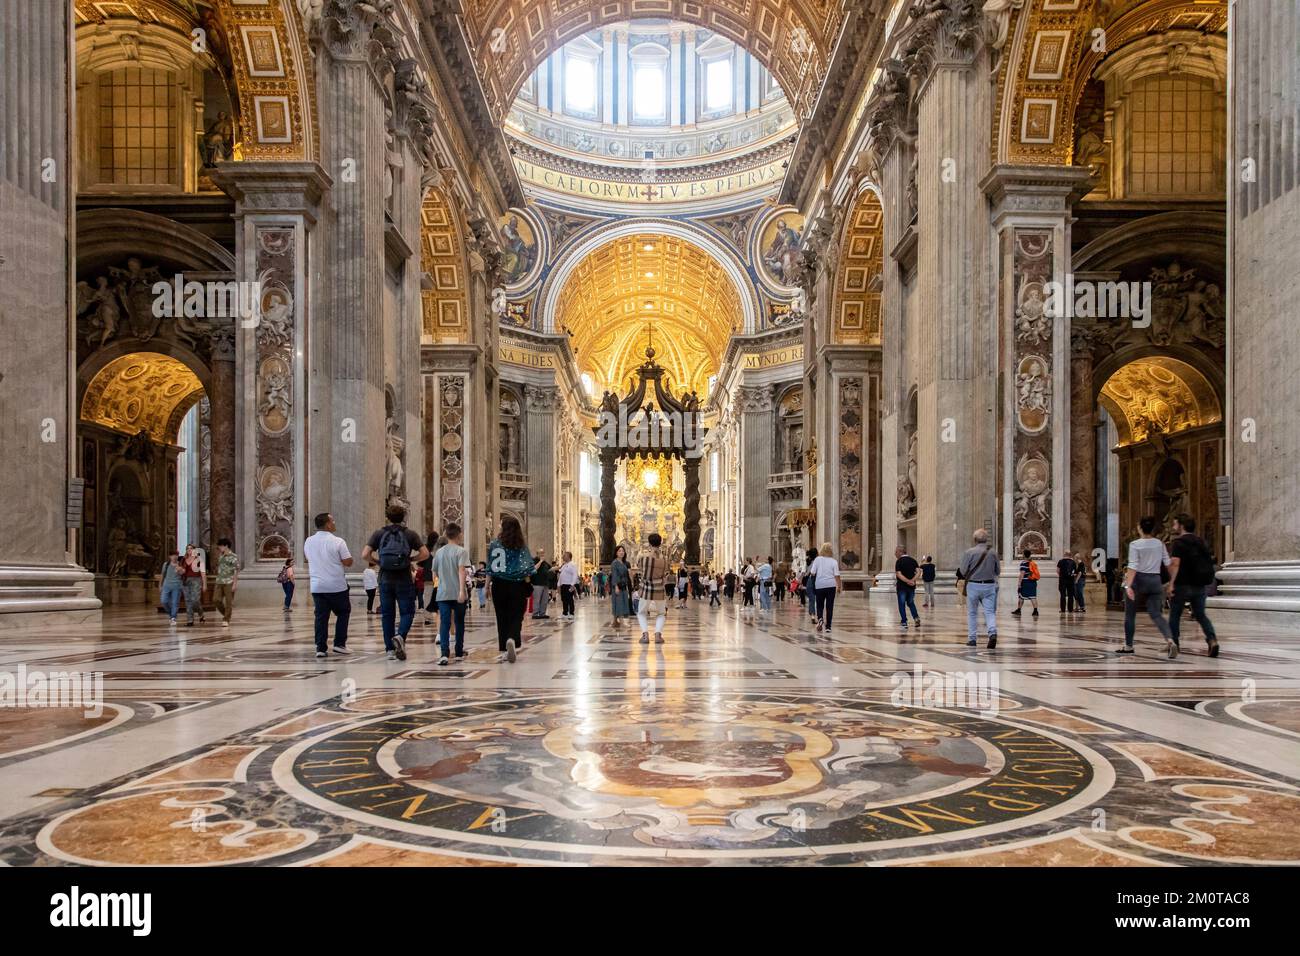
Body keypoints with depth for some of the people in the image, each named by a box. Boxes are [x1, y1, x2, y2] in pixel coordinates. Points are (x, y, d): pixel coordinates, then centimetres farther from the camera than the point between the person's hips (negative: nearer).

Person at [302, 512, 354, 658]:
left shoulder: (308, 542, 5)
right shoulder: (337, 542, -12)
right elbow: (348, 562, -12)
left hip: (317, 586, 4)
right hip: (337, 586, -4)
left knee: (321, 617, 7)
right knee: (343, 613, 13)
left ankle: (320, 648, 2)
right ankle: (339, 644, 9)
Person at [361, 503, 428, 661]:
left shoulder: (379, 534, 4)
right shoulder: (410, 534, 2)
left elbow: (364, 555, -4)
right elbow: (425, 553, -5)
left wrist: (376, 558, 13)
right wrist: (411, 559, 9)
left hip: (385, 579, 2)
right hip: (404, 580, -1)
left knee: (387, 614, 9)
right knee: (407, 612, 7)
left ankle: (390, 650, 9)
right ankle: (400, 636, -20)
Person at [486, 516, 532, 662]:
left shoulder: (494, 543, 0)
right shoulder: (521, 545, -1)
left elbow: (490, 567, 2)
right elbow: (526, 567, -5)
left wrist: (488, 586, 9)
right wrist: (527, 584, 2)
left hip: (499, 584, 1)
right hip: (516, 585, -1)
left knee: (502, 618, 10)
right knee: (516, 616, 3)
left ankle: (504, 651, 11)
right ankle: (512, 639, -25)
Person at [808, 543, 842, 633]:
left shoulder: (817, 559, -1)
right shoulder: (834, 561, -1)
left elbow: (812, 573, -4)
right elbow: (837, 575, -5)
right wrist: (839, 586, 1)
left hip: (819, 586, 0)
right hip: (831, 585, 0)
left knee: (820, 605, 13)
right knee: (829, 606, 6)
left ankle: (820, 619, -15)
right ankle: (828, 627, 4)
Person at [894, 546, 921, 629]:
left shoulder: (899, 561, -10)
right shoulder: (913, 560, 6)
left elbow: (899, 574, -20)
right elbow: (918, 571, -4)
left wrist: (908, 581, -21)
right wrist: (912, 580, -15)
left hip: (902, 586, -5)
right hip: (912, 586, 5)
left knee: (902, 605, 6)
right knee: (911, 603, 21)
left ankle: (904, 623, 5)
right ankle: (916, 617, 4)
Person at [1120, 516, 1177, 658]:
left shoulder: (1135, 544, -10)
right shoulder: (1159, 543, 5)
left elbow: (1133, 566, -18)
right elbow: (1168, 563, 4)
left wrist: (1128, 586, -23)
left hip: (1138, 580, -4)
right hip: (1155, 581, 4)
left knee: (1130, 615, 11)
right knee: (1156, 615, 2)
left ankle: (1128, 646, 20)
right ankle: (1170, 641, -22)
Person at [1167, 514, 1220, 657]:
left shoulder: (1178, 543, -10)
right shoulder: (1201, 541, 12)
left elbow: (1175, 564, -22)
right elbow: (1209, 561, 19)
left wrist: (1171, 583, -23)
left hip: (1183, 585, -6)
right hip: (1200, 585, 6)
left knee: (1175, 615, 9)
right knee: (1201, 615, 11)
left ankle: (1173, 644, 13)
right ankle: (1213, 639, -10)